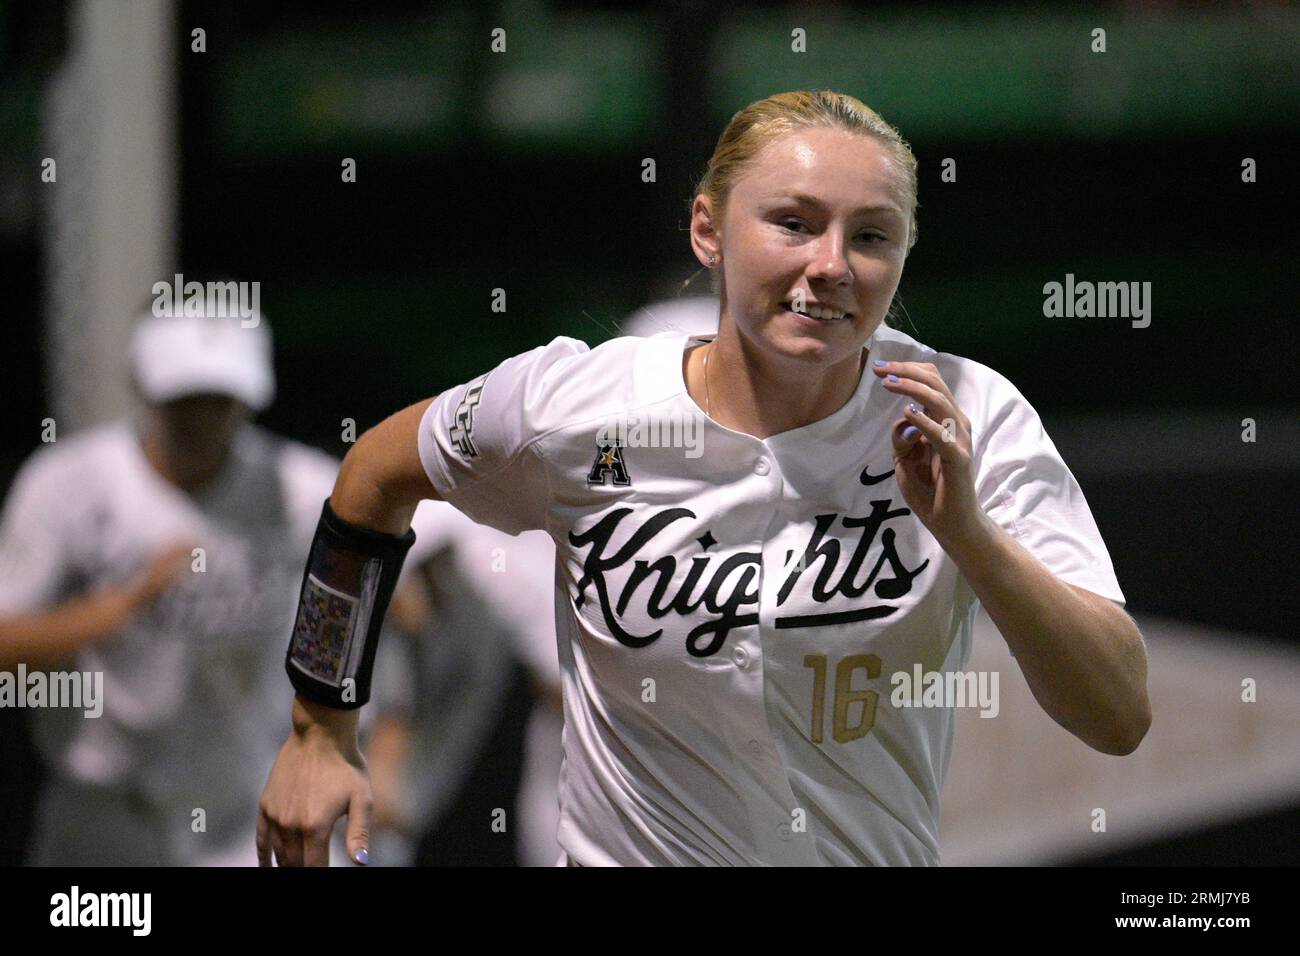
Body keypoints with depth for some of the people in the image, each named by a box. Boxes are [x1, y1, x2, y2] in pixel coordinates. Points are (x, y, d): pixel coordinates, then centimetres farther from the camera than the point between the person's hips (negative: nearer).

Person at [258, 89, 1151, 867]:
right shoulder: (575, 409, -15)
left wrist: (967, 530, -34)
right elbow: (379, 472, 5)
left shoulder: (970, 420, -17)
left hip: (883, 851, 1)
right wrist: (322, 732, 7)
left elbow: (1122, 718, -22)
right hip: (623, 852, -1)